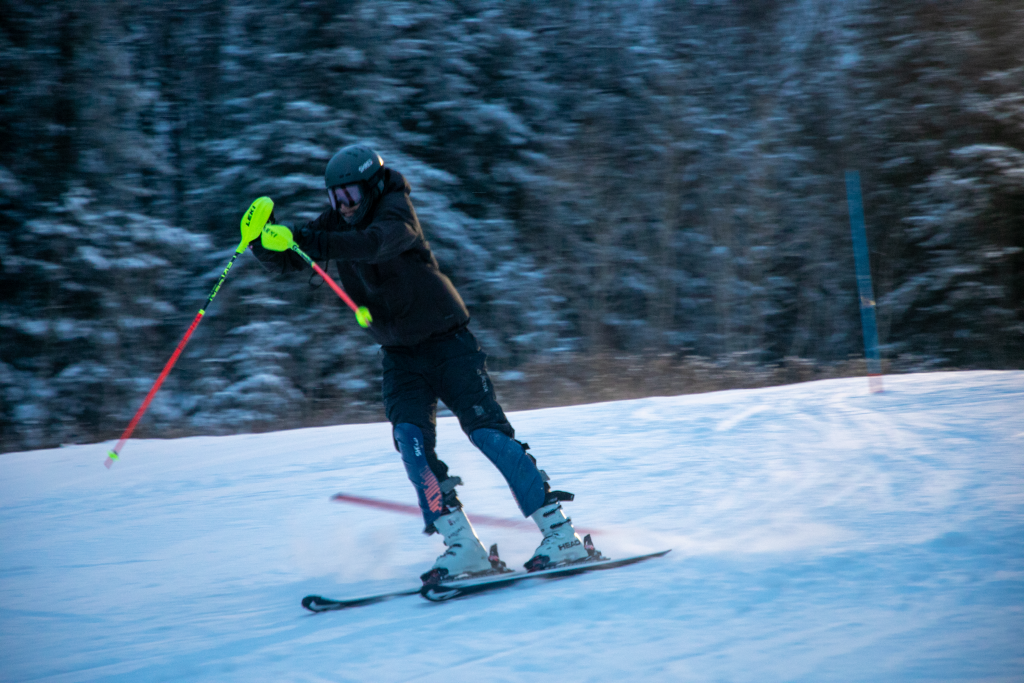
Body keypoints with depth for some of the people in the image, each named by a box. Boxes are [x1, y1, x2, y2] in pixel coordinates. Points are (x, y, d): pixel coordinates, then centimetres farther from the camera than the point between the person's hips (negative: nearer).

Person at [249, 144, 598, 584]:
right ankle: (463, 546, -14)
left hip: (448, 343, -5)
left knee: (486, 431, -13)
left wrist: (322, 245, -53)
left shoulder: (395, 210, -15)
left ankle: (561, 535, -9)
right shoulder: (335, 225, 2)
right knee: (411, 438, -15)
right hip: (400, 355, 5)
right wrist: (264, 245, -27)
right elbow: (286, 262, -4)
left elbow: (378, 242, -38)